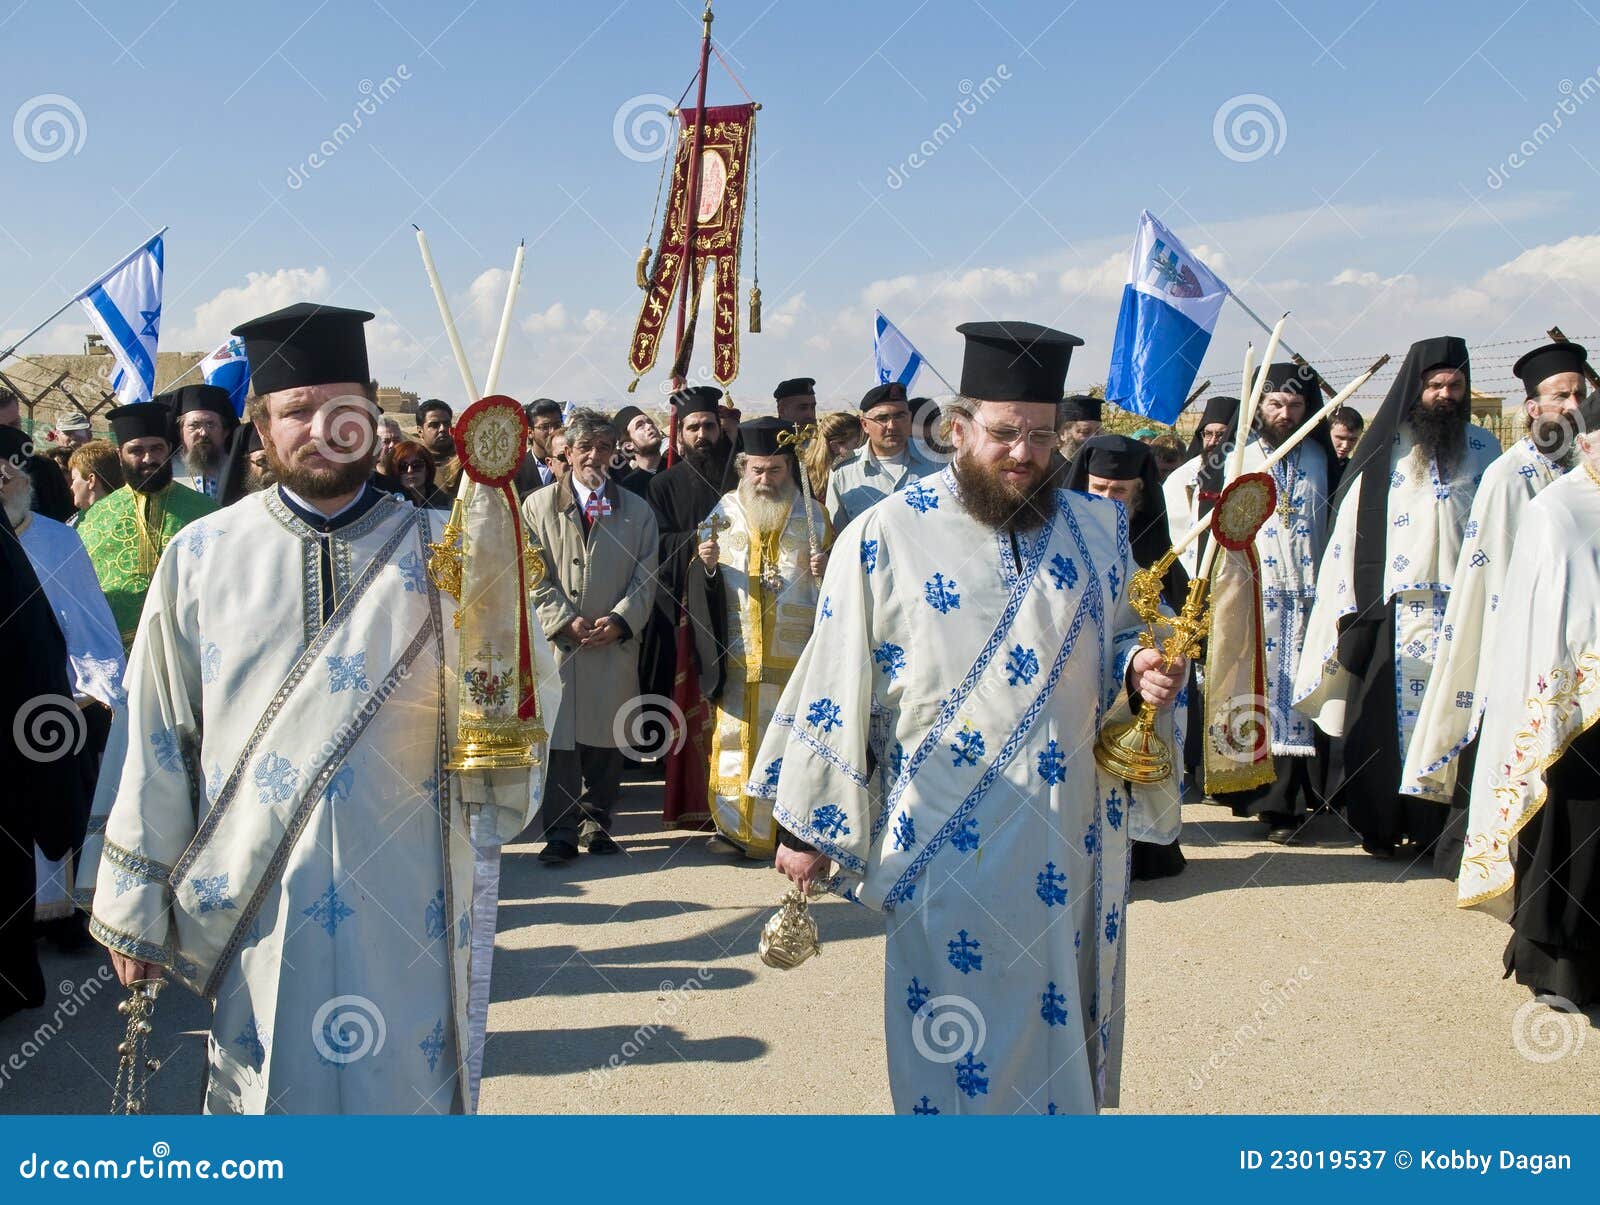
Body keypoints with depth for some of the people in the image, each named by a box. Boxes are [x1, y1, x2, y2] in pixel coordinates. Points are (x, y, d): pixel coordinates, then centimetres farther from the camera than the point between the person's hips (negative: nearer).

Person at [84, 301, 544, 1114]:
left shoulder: (439, 551, 0)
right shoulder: (199, 558, 1)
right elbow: (157, 740, 4)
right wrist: (135, 900, 5)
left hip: (406, 905, 0)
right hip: (252, 901, 1)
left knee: (414, 1090, 10)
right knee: (262, 1093, 13)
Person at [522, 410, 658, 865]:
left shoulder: (636, 510, 11)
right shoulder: (538, 505, 7)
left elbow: (645, 576, 7)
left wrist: (619, 621, -9)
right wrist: (565, 621, -10)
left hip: (616, 644, 2)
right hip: (556, 641, -1)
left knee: (606, 738, 6)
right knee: (558, 737, -3)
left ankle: (596, 822, 19)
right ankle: (561, 831, 5)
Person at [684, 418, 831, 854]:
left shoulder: (812, 515, 5)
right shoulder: (724, 513, 7)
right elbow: (705, 586, 9)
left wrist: (826, 570, -16)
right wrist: (707, 564, -14)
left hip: (796, 651, -1)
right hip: (738, 651, 1)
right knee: (737, 737, 2)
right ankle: (737, 828, 13)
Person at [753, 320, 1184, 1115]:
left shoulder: (1097, 529, 4)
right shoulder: (885, 537, -6)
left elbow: (1120, 636, 16)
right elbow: (837, 682, -4)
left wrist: (1141, 669, -9)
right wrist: (805, 826, -2)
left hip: (1070, 836, 4)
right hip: (945, 839, -3)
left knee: (1059, 1016, 15)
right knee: (953, 1035, 6)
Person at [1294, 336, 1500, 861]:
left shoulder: (1483, 450, 10)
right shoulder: (1385, 453, 3)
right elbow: (1350, 531, 2)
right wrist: (1349, 609, -3)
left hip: (1463, 608, 1)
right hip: (1394, 610, -1)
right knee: (1384, 715, 0)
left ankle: (1435, 827, 9)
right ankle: (1381, 824, 11)